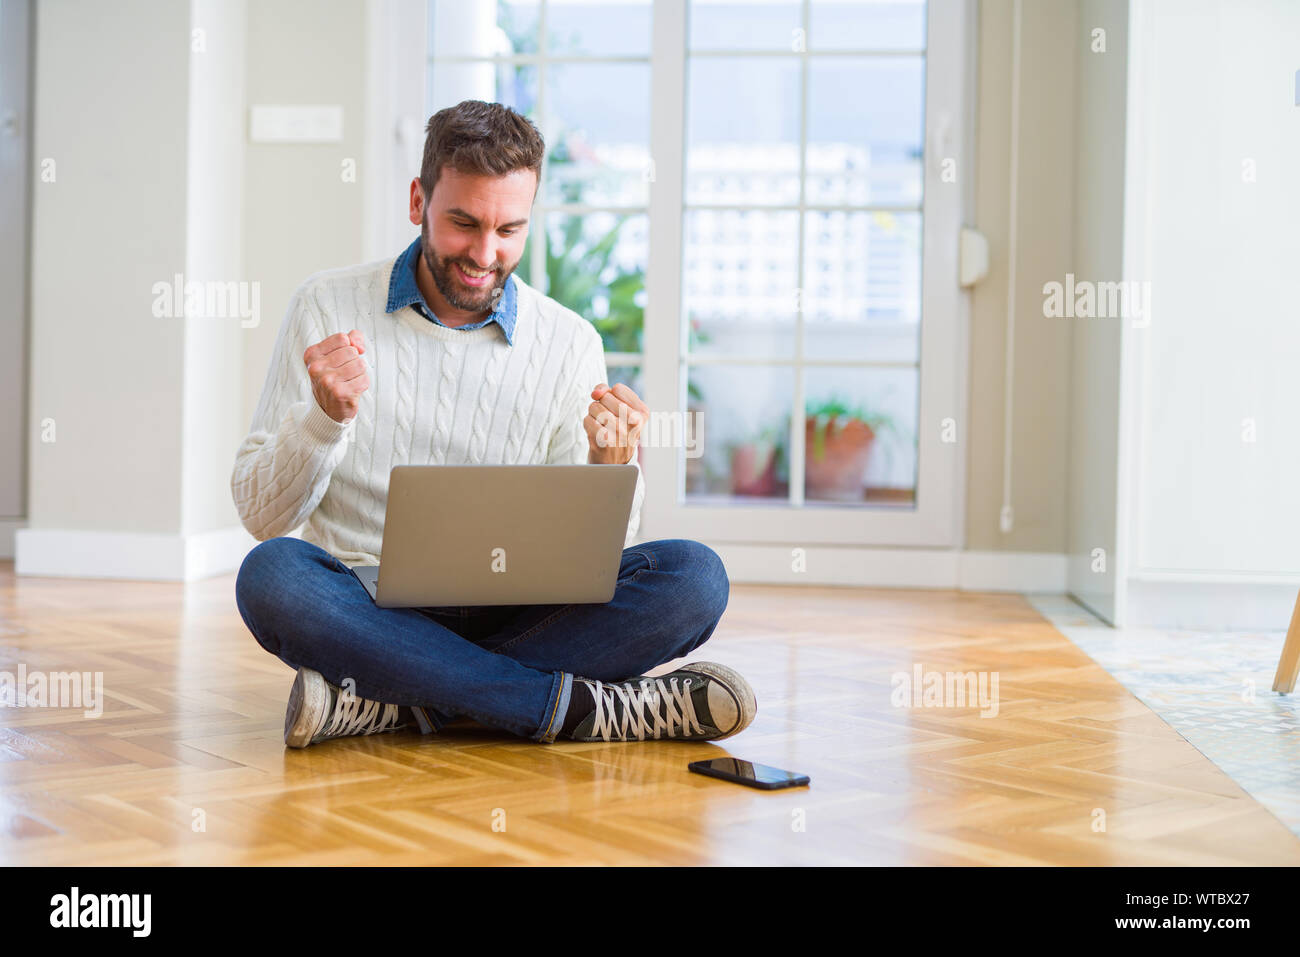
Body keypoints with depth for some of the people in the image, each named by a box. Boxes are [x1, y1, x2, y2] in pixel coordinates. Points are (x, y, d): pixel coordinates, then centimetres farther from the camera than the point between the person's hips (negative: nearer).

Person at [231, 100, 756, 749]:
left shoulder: (569, 343, 5)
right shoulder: (328, 308, 2)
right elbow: (261, 517, -1)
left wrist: (611, 468, -17)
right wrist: (326, 418, -19)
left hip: (511, 616, 2)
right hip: (370, 609, -1)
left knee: (693, 577, -22)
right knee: (271, 574, -34)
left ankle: (396, 704, -27)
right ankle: (575, 706, -27)